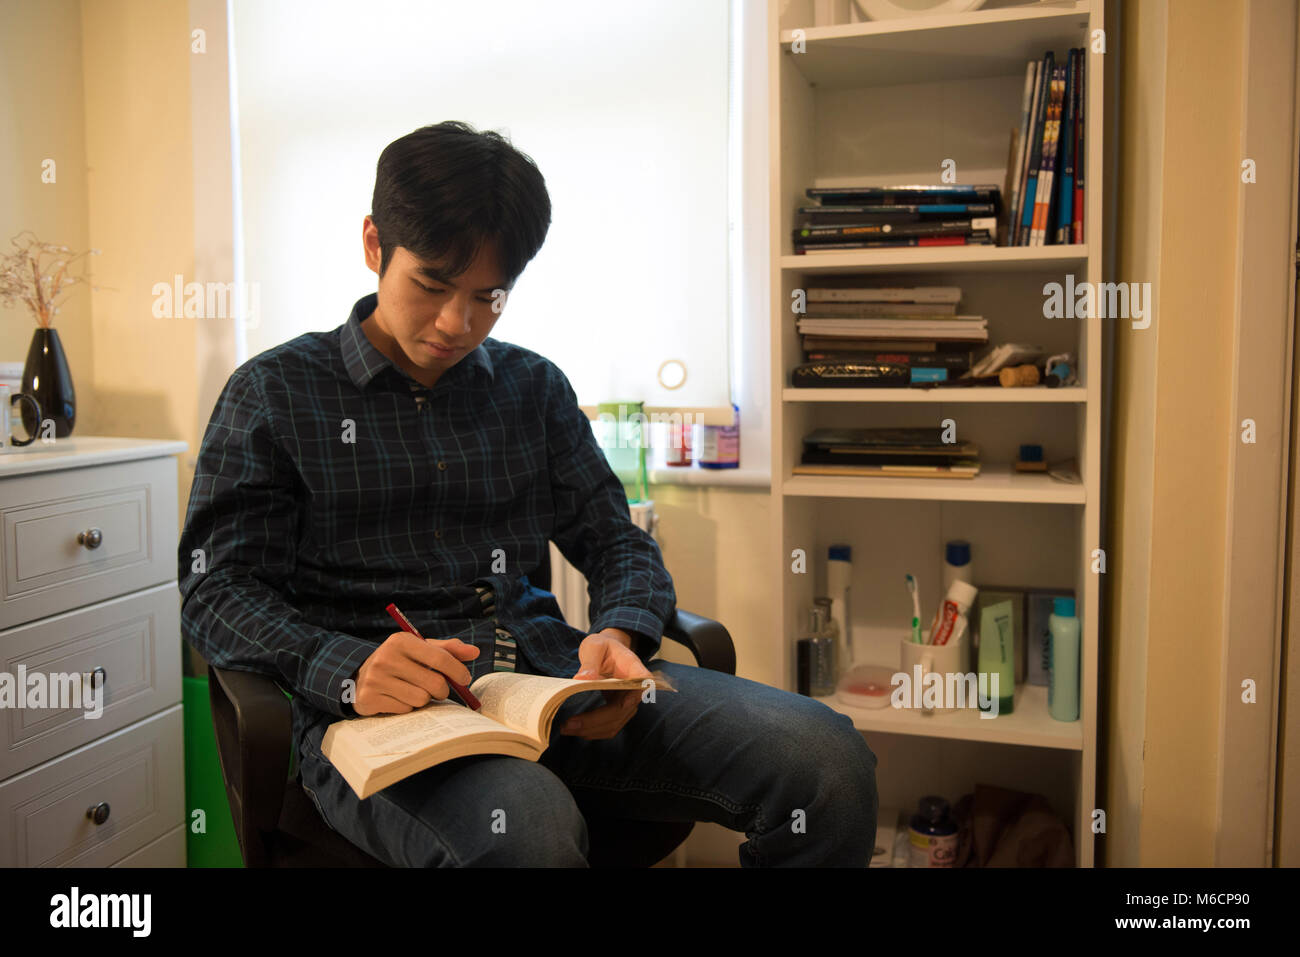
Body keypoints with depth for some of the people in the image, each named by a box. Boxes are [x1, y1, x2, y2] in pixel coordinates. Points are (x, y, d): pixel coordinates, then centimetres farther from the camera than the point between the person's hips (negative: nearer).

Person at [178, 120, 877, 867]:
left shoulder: (534, 387, 19)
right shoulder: (275, 391, 9)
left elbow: (617, 543, 18)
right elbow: (217, 591, 1)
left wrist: (620, 634, -7)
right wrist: (346, 668, -20)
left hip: (550, 676, 5)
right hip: (383, 708, -4)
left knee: (825, 758, -18)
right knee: (526, 826, -41)